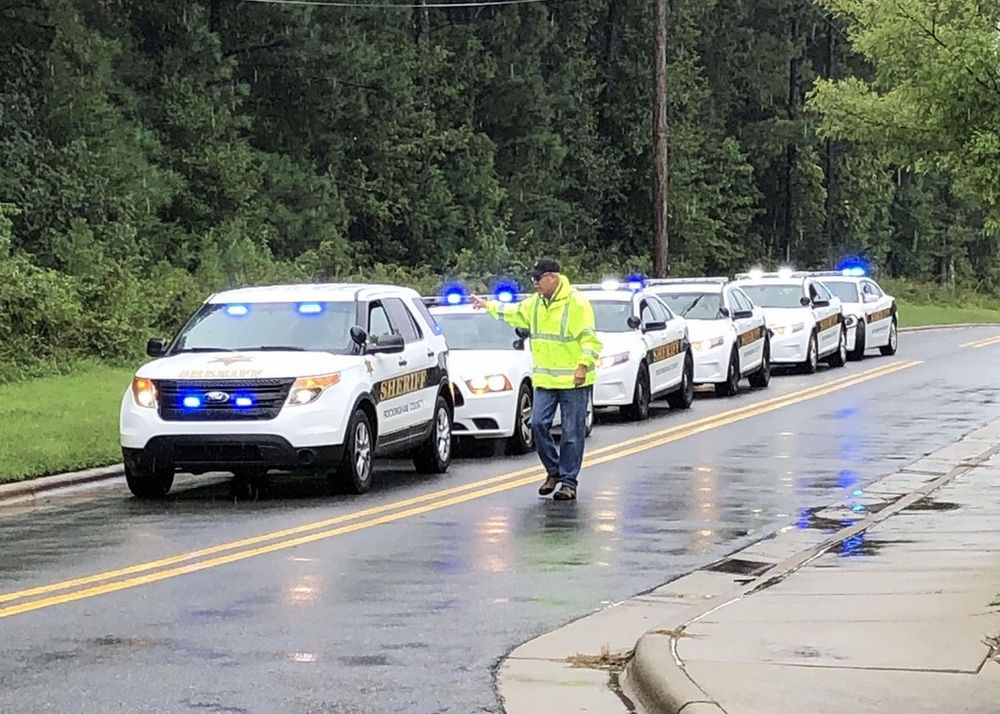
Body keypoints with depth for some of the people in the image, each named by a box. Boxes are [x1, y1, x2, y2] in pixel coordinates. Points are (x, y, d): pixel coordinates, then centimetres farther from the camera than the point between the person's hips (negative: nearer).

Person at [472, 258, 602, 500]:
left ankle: (569, 481, 5)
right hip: (544, 380, 7)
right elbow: (514, 313, 31)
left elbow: (590, 339, -13)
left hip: (573, 381, -7)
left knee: (572, 432, -1)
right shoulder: (536, 302, 12)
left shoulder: (577, 302, -10)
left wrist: (583, 365, -21)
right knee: (538, 424, -1)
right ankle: (553, 471, 16)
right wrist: (488, 305, 35)